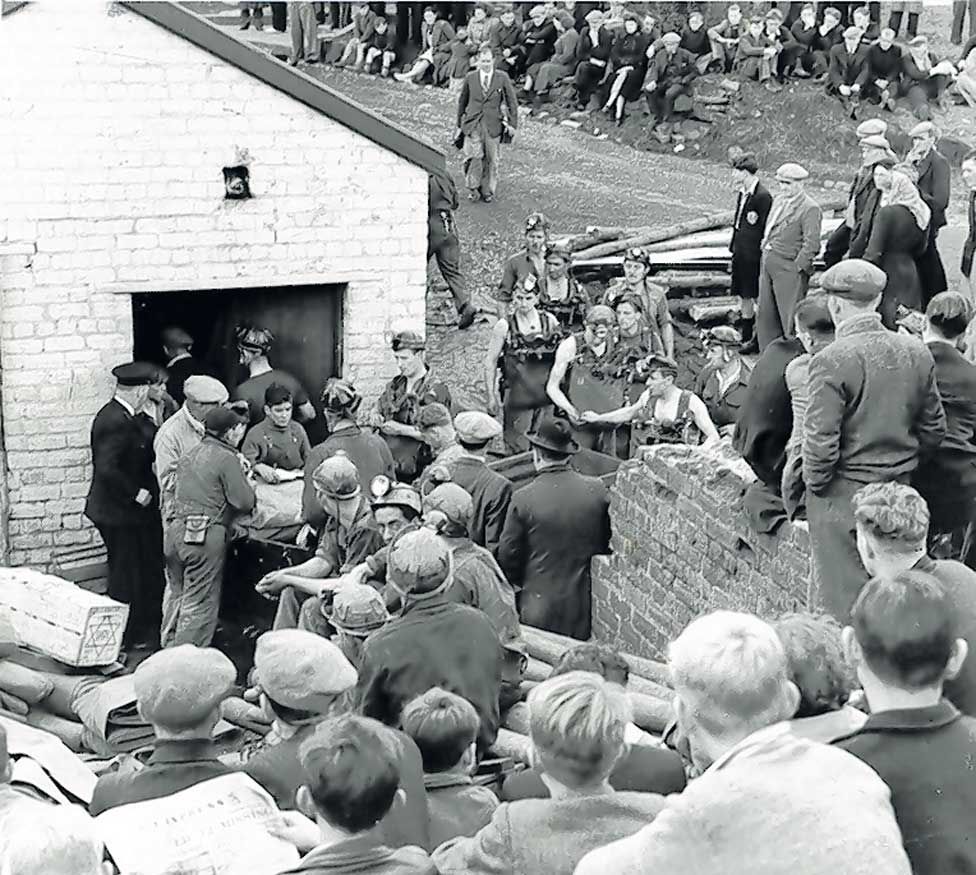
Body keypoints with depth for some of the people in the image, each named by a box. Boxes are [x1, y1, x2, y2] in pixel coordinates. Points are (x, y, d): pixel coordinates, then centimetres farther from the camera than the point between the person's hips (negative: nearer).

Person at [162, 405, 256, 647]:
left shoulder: (190, 455, 16)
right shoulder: (226, 458, -8)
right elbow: (244, 502, -11)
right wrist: (249, 484, 10)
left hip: (176, 530, 8)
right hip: (205, 536, -8)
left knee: (175, 593, 19)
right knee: (199, 603, -1)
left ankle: (168, 649, 28)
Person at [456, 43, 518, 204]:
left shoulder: (502, 78, 1)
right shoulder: (470, 78, 5)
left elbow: (512, 101, 7)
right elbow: (462, 102, 15)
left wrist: (512, 123, 4)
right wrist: (459, 124, 16)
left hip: (493, 125, 0)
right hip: (473, 124, 0)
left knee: (491, 159, 4)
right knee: (474, 156, -13)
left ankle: (488, 191, 18)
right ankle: (473, 188, 4)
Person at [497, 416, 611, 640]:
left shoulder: (523, 499, -14)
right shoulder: (597, 490, -7)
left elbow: (507, 555, -4)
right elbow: (609, 545, 4)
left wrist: (523, 582, 14)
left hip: (541, 608, -2)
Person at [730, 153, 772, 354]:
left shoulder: (763, 196, -17)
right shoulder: (741, 193, 10)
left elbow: (765, 230, -16)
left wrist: (762, 257, -16)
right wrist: (733, 250, 17)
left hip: (754, 256, -9)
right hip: (740, 254, 9)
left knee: (758, 298, 0)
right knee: (744, 296, 16)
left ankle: (759, 340, 8)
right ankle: (746, 335, 27)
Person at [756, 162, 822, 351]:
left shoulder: (810, 208, -13)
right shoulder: (778, 200, 14)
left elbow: (811, 243, -17)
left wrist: (797, 267, -17)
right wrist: (765, 246, 13)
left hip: (789, 266, -8)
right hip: (768, 263, 8)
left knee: (790, 317, -4)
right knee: (765, 314, 13)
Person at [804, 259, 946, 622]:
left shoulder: (832, 361, -19)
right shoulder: (917, 353, -1)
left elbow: (820, 442, -20)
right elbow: (934, 430, 7)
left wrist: (814, 483, -3)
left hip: (843, 497, -5)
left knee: (845, 598, 7)